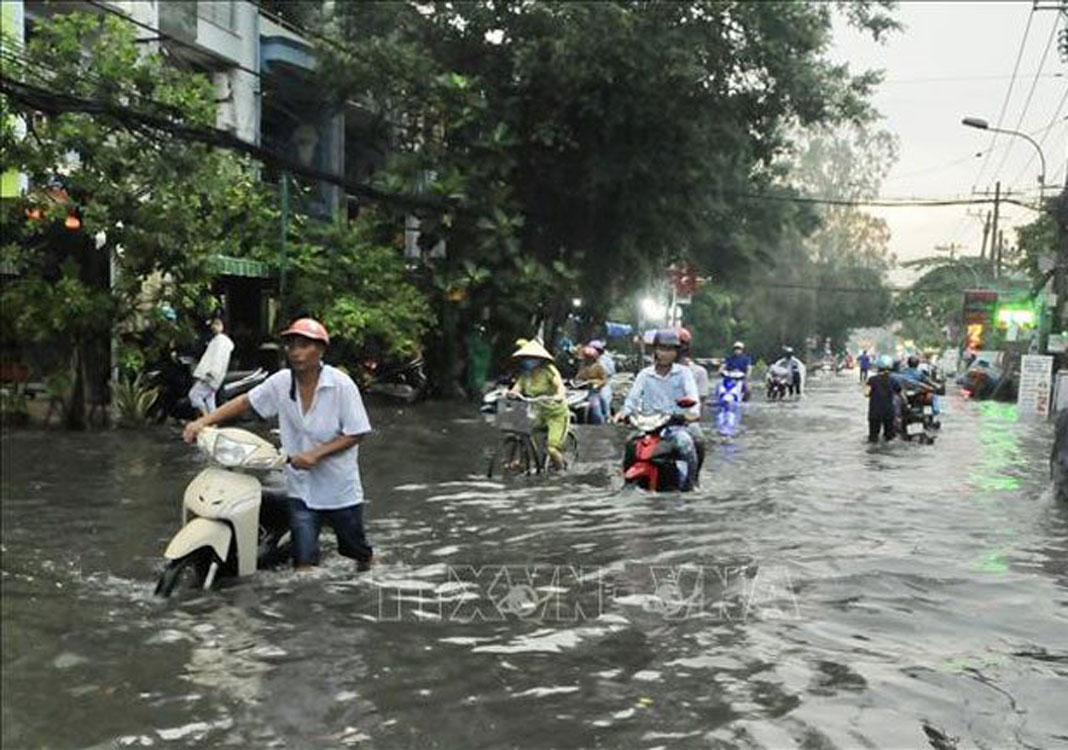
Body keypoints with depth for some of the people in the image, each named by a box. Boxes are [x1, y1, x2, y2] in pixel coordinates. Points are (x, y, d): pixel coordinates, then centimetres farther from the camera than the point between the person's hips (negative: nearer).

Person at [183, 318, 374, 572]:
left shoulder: (341, 385, -17)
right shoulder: (281, 382, -6)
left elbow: (355, 434, -15)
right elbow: (245, 401, 2)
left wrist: (315, 454, -24)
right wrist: (203, 421, -9)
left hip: (341, 489, -2)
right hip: (301, 487, 2)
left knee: (355, 549, 18)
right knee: (303, 561, -2)